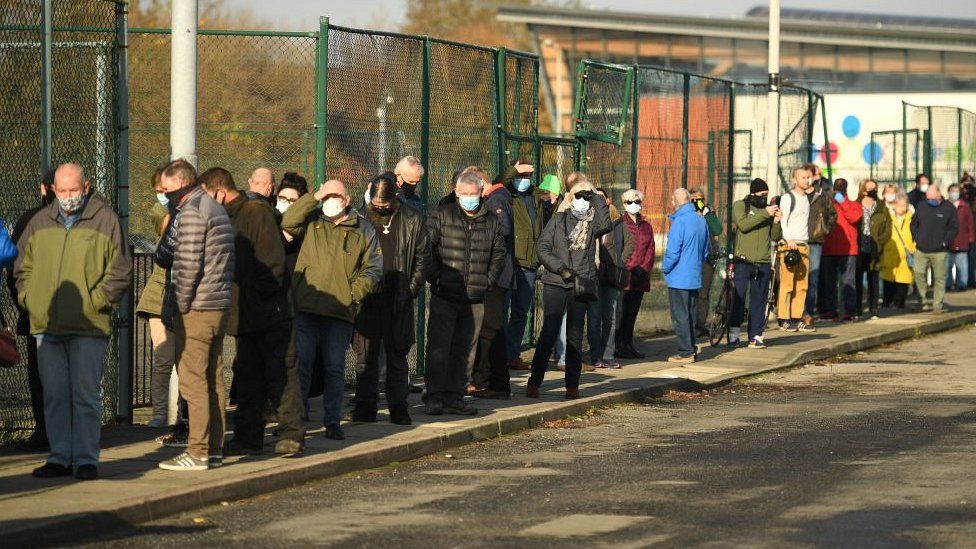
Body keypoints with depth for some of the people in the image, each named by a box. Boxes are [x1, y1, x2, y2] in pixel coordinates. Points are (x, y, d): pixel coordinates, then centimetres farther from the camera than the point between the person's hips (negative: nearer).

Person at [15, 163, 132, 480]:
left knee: (85, 395, -1)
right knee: (54, 395, 8)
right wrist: (28, 298, 6)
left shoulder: (105, 221, -1)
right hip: (45, 326, 4)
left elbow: (120, 272, -2)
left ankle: (86, 460, 4)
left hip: (88, 326, -4)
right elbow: (22, 266, 21)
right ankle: (60, 458, 15)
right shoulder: (40, 223, 12)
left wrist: (94, 301, -9)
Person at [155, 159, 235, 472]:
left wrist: (174, 309, -12)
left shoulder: (190, 212, -12)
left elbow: (188, 266, -17)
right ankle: (214, 449, 14)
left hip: (195, 309, -9)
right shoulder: (217, 209, 18)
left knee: (192, 380, -7)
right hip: (219, 306, 9)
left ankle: (197, 453, -8)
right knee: (213, 379, 11)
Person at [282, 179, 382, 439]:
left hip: (340, 311, 0)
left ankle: (332, 421, 11)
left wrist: (353, 293, -4)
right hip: (306, 308, 0)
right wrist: (314, 198, -11)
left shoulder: (363, 230, 10)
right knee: (301, 364, 1)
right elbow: (288, 223, -10)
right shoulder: (312, 221, 10)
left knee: (335, 369, 4)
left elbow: (373, 269, 9)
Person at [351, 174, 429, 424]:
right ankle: (366, 406, 8)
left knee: (397, 356, 3)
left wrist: (412, 289, 0)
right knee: (366, 355, 3)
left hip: (398, 300, -1)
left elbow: (422, 258, 8)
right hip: (366, 298, 1)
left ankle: (398, 406, 8)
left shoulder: (412, 221, 3)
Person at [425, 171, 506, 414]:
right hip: (444, 296, -4)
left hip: (475, 299, 4)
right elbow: (426, 247, -2)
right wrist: (434, 277, -9)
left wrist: (489, 280, 10)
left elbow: (499, 253, 21)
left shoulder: (491, 220, 11)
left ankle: (454, 396, 13)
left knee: (465, 349, 7)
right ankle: (434, 396, -4)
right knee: (439, 347, -6)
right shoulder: (442, 216, 0)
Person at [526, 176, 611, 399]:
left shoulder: (592, 222, 8)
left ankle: (572, 385, 9)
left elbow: (605, 225, -16)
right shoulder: (559, 219, 7)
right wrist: (561, 269, -10)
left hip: (580, 285, 1)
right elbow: (543, 247, 2)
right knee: (549, 333, -6)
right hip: (555, 283, -1)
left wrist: (596, 197, -9)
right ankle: (534, 382, -4)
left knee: (575, 336, 5)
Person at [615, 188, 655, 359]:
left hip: (641, 278, 5)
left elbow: (650, 251, 11)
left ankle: (628, 344, 12)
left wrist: (643, 269, -5)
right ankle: (618, 346, -8)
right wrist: (631, 270, -13)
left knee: (633, 313, 8)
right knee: (622, 312, -9)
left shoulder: (647, 226, 16)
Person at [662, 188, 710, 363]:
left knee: (680, 316, -2)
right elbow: (705, 251, 16)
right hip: (695, 278, 7)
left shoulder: (679, 222, -17)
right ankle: (691, 349, 20)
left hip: (678, 278, -7)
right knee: (691, 315, 15)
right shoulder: (701, 221, 7)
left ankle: (685, 352, -2)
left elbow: (672, 252, -18)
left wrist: (665, 268, -3)